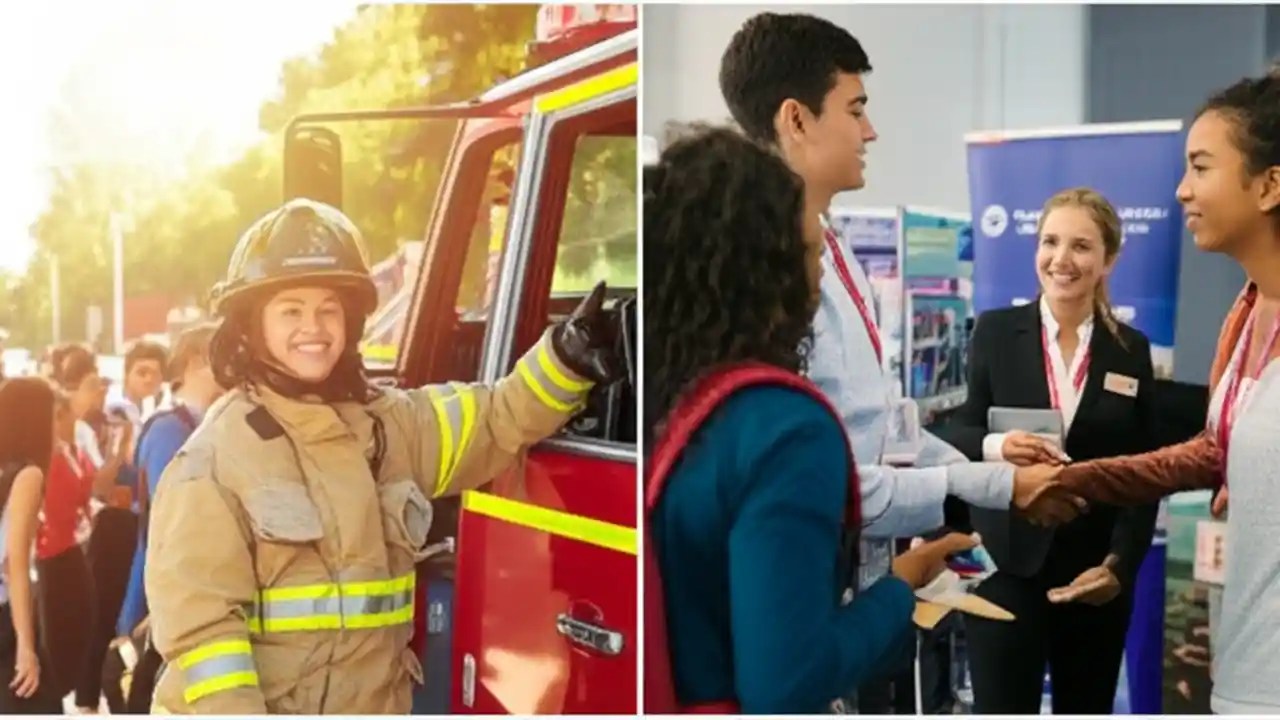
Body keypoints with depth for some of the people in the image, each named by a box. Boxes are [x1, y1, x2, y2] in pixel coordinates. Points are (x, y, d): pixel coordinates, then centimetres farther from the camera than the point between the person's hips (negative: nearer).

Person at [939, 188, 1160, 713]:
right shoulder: (995, 330, 0)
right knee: (1002, 707, -4)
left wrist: (1120, 564, -8)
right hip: (1006, 567, -2)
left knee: (1087, 709, 12)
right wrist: (994, 446, -22)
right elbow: (957, 433, 1)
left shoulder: (1131, 350, 4)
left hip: (1097, 572, 2)